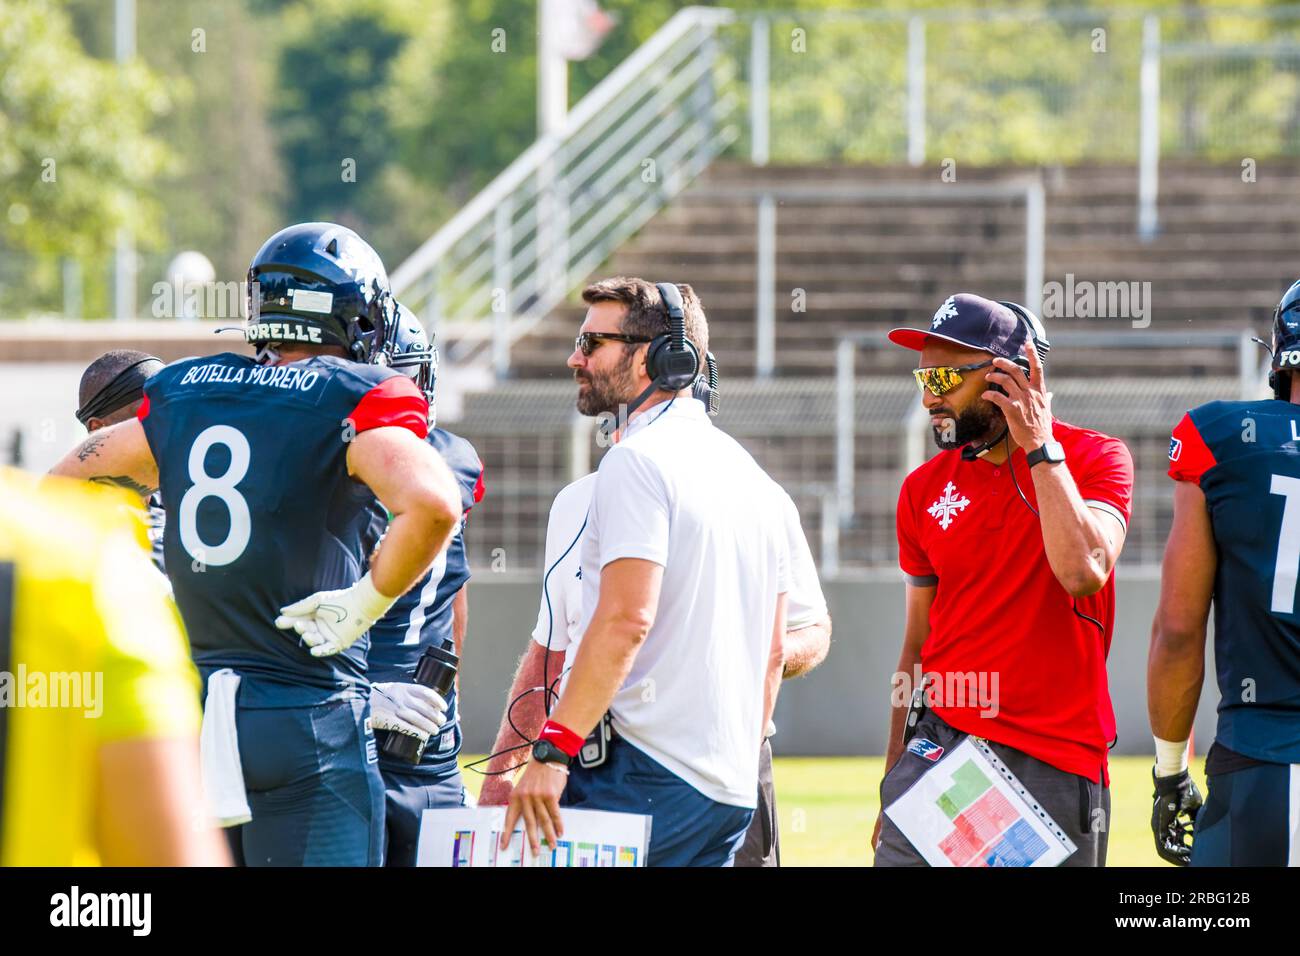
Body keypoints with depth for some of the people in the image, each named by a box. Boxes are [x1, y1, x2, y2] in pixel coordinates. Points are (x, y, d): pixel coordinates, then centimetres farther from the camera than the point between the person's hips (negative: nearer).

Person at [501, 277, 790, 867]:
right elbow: (772, 648, 20)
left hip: (645, 773, -9)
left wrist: (553, 751, -21)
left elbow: (625, 621, -20)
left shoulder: (637, 462, -9)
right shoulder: (747, 472, 19)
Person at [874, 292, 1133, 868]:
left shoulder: (1096, 459, -2)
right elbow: (917, 649, 14)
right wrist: (892, 783, 12)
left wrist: (1040, 447, -15)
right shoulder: (925, 489, 9)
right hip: (941, 744, 3)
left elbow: (1084, 572, -21)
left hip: (1055, 758, -3)